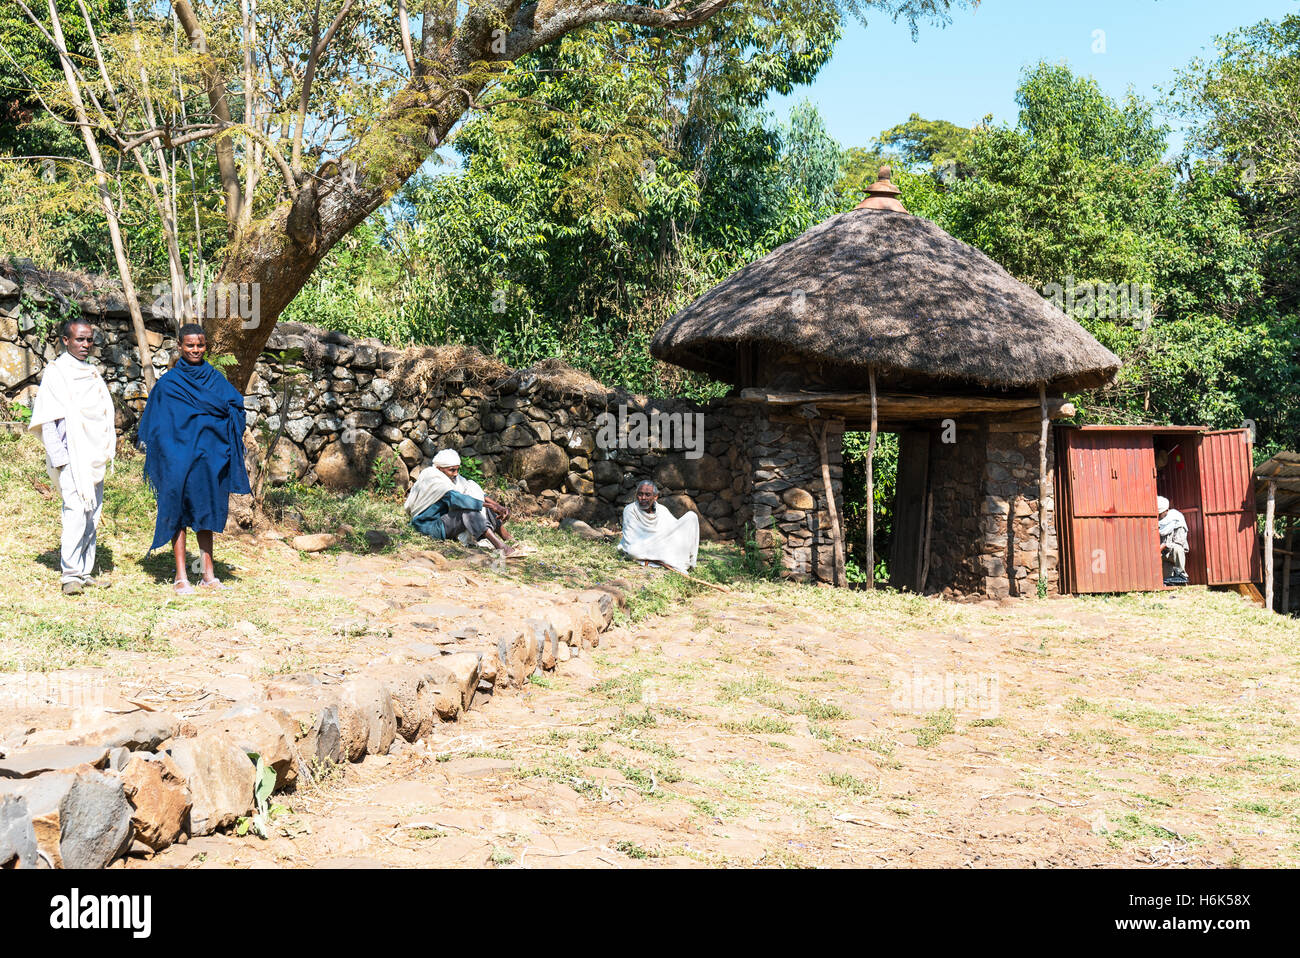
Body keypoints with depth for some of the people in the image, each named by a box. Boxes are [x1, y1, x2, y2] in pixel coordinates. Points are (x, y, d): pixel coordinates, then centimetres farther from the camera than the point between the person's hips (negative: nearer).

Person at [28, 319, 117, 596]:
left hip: (94, 458, 7)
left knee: (92, 515, 7)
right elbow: (47, 420, -7)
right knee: (76, 512, -14)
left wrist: (108, 447, 12)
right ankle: (70, 575, -9)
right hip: (71, 457, -7)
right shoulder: (55, 373, -2)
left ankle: (85, 572, 13)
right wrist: (58, 457, -14)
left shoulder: (92, 374, 18)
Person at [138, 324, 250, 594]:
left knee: (205, 512, 9)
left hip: (209, 457, 4)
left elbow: (236, 404, 2)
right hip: (180, 457, -4)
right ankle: (181, 577, 2)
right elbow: (160, 426, -2)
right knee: (180, 513, -1)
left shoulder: (215, 378, 11)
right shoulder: (169, 382, -1)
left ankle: (208, 574, 15)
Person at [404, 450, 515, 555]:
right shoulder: (432, 481, -21)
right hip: (431, 527, -8)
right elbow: (455, 499, -33)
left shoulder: (453, 477, 4)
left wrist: (499, 506, -17)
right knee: (468, 508, -27)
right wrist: (490, 506, -34)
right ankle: (498, 545, -41)